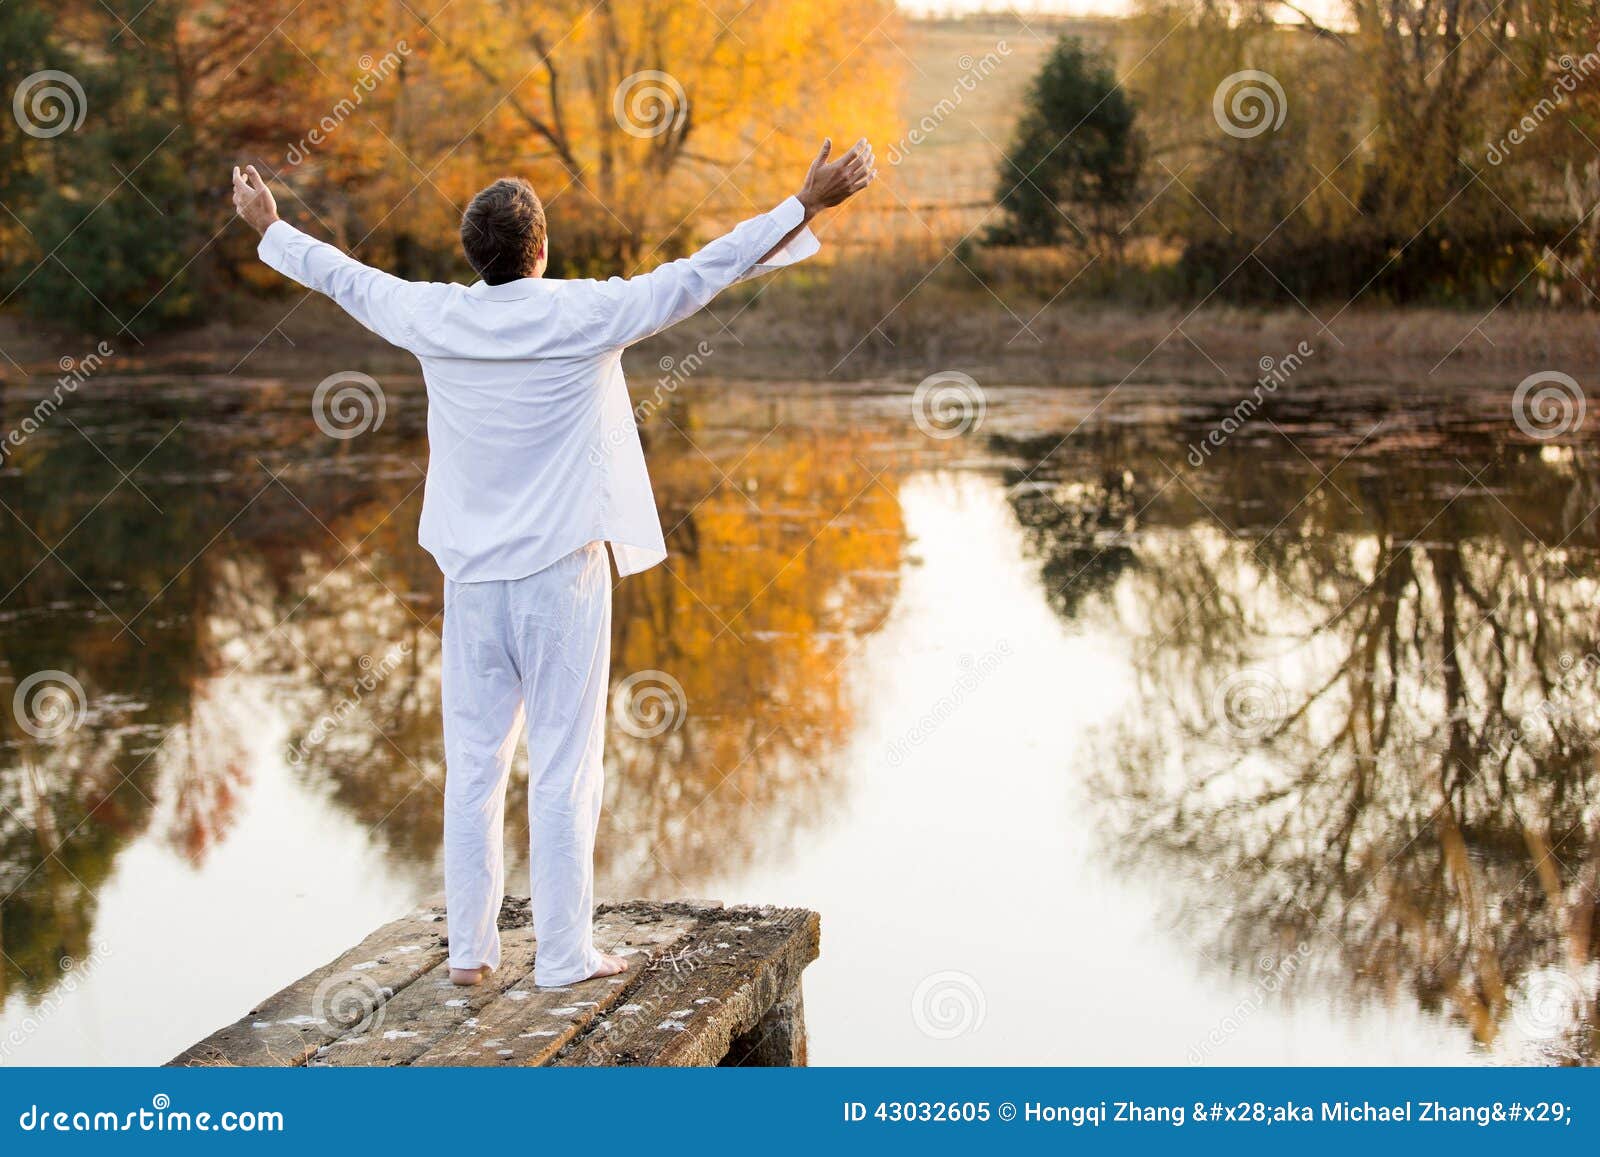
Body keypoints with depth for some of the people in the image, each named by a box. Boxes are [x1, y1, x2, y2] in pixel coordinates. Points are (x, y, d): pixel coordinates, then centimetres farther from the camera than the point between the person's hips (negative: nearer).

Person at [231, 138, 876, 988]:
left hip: (470, 574, 4)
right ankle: (564, 955, 3)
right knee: (564, 767, 0)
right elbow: (707, 270, -8)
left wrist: (269, 228, 35)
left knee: (472, 764, 10)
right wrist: (808, 202, -2)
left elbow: (342, 276, 17)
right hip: (561, 569, -4)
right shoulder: (584, 317, -11)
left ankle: (469, 949, 15)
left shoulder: (433, 318, 0)